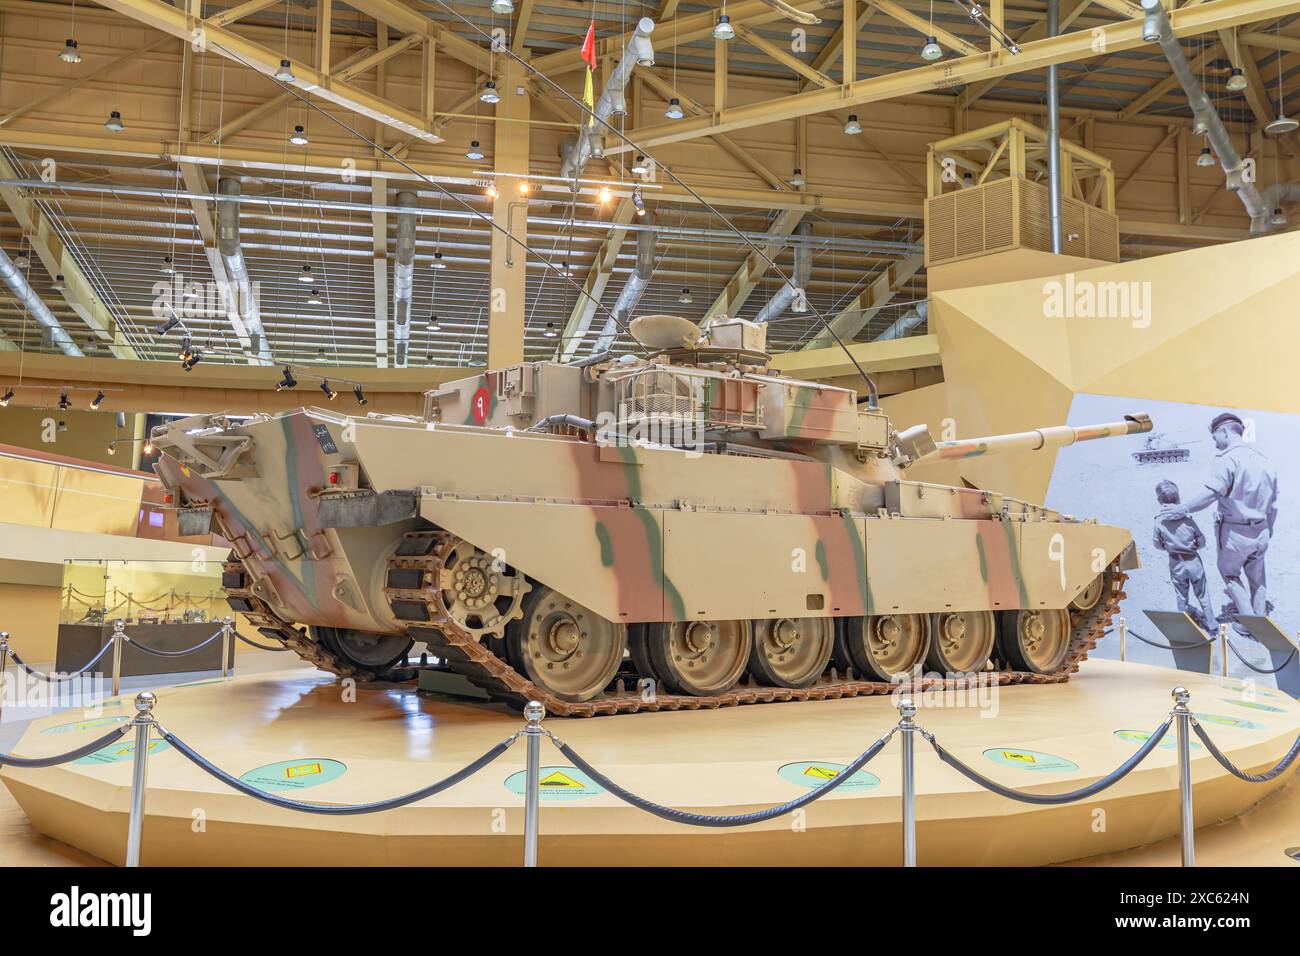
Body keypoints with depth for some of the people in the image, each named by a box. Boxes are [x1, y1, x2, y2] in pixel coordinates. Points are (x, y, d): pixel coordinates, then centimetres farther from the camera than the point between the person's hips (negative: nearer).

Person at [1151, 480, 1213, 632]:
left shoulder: (1159, 522, -15)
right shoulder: (1188, 519, -16)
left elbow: (1157, 544, -4)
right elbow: (1202, 541, -7)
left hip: (1175, 564, 1)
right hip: (1193, 561, 0)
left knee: (1181, 597, 16)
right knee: (1202, 594, 15)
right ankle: (1210, 624, 25)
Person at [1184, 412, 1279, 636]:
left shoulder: (1228, 458, -17)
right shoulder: (1262, 459, 7)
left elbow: (1210, 493, -28)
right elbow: (1273, 504, 13)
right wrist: (1268, 531, 23)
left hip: (1235, 532, -6)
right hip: (1260, 533, 6)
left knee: (1230, 573, 14)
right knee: (1257, 577, 21)